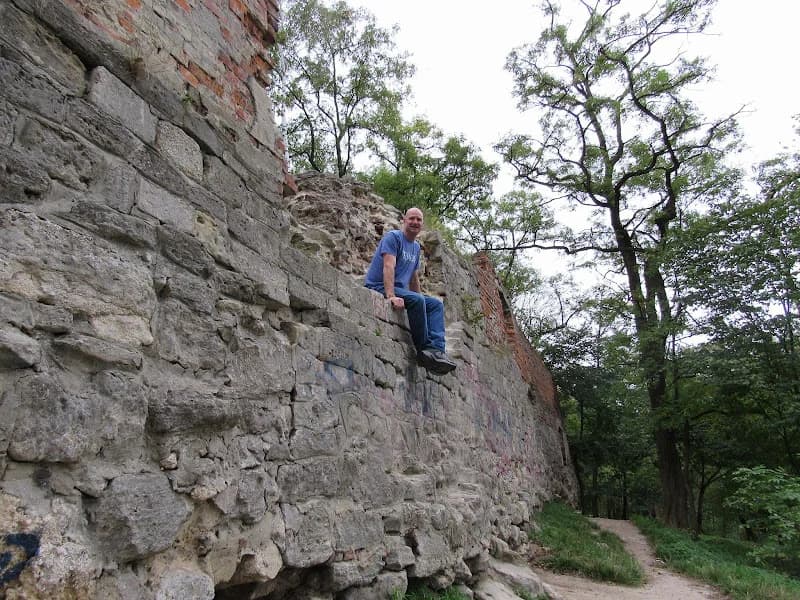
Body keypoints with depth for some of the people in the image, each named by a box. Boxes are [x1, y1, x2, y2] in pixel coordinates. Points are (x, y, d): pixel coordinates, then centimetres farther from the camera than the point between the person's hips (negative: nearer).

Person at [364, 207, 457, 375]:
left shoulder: (416, 247, 19)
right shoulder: (393, 237, -7)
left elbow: (414, 277, 26)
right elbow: (388, 266, -21)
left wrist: (421, 299, 22)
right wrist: (391, 296, -34)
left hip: (399, 288, 9)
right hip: (378, 287, -9)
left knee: (436, 304, -6)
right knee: (416, 300, -32)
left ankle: (437, 349, -24)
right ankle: (424, 348, -23)